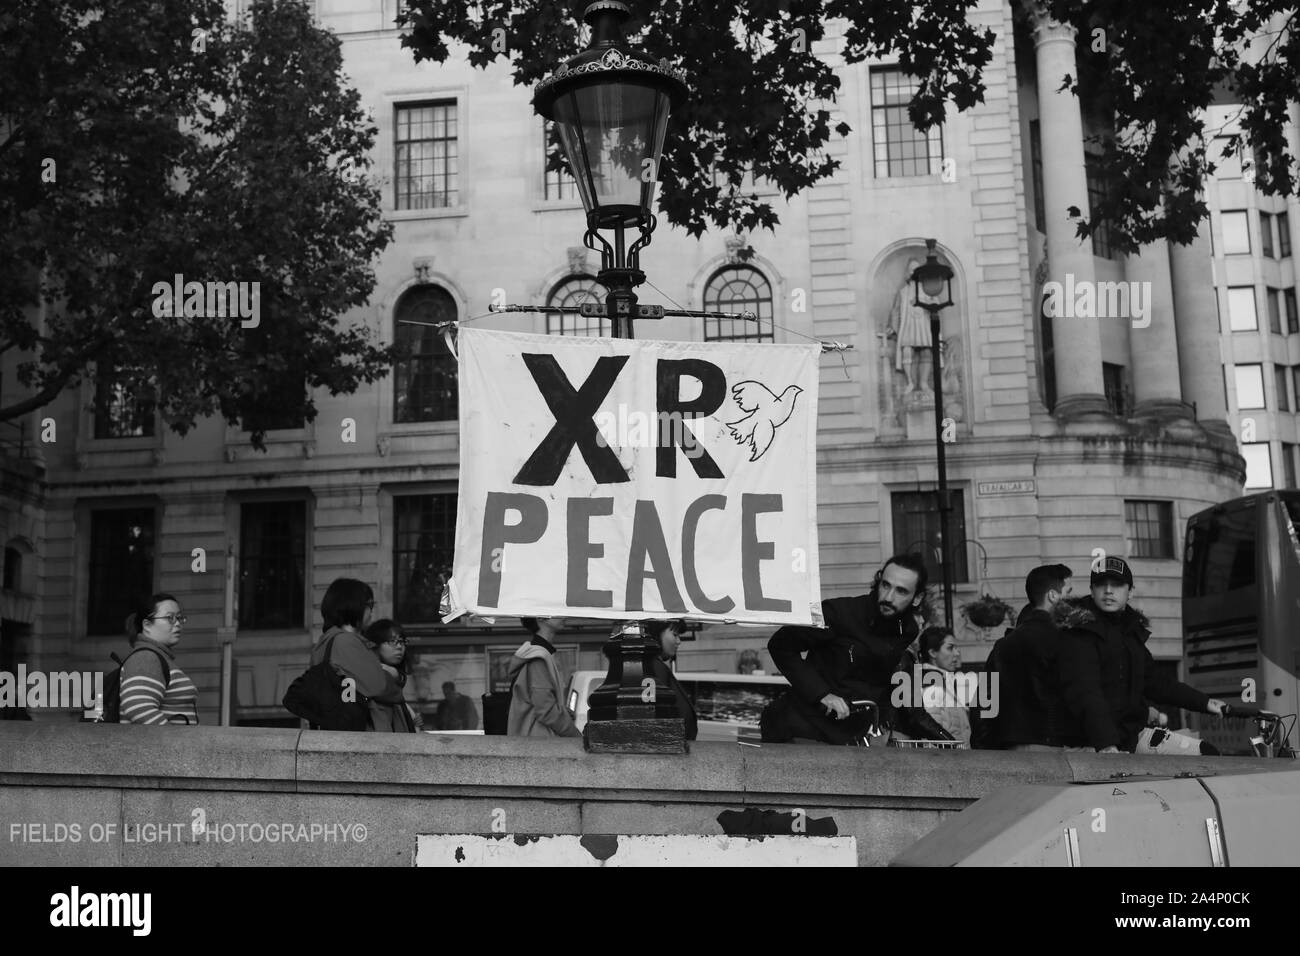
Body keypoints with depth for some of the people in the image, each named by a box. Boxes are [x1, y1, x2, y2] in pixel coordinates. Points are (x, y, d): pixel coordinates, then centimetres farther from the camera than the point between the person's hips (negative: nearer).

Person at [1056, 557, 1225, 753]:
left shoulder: (1131, 629, 15)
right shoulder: (1079, 632, -13)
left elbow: (1153, 681, 24)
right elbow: (1084, 691, -25)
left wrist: (1204, 702, 21)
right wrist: (1105, 743, -37)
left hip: (1132, 734, 8)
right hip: (1091, 743, -8)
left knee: (1207, 754, 4)